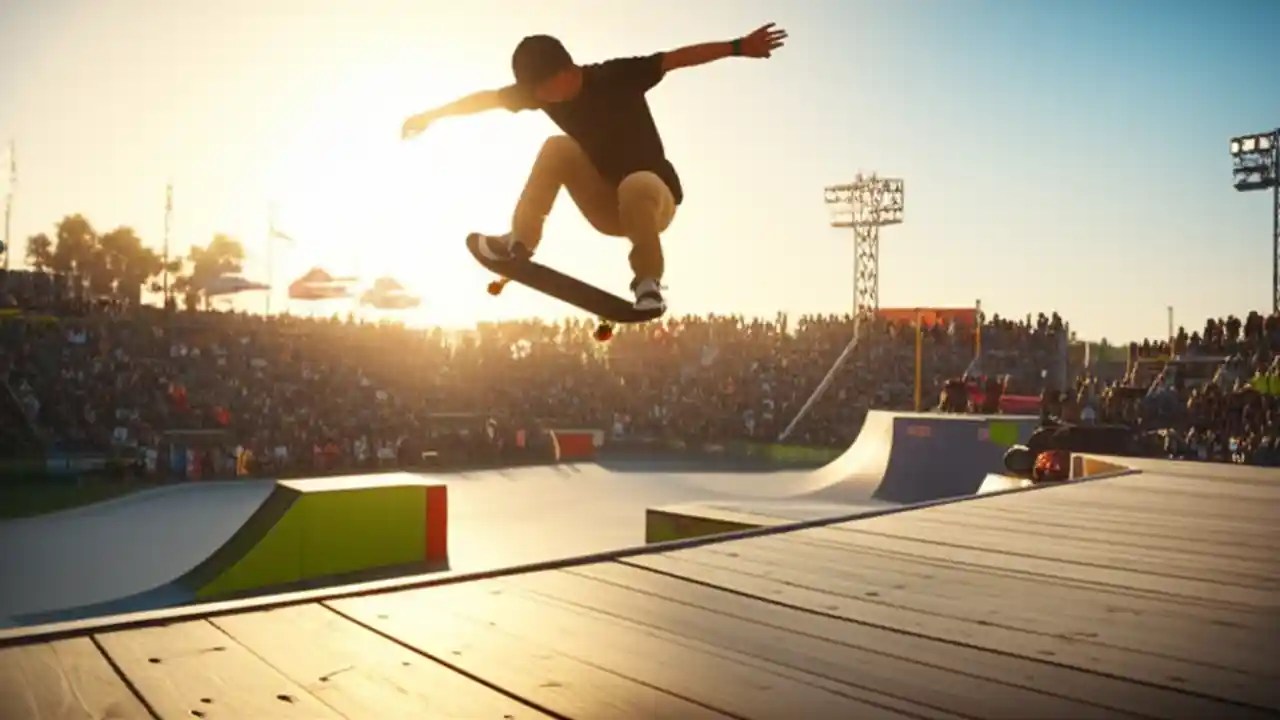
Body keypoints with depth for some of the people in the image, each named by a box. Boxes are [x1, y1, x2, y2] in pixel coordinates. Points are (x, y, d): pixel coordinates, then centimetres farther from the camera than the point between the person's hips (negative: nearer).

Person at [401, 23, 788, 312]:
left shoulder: (617, 76, -17)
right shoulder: (543, 90, -4)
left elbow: (679, 57, -22)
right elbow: (487, 98, 7)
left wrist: (738, 46, -32)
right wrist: (431, 115, 16)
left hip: (653, 196, -5)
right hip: (607, 206, 5)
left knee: (634, 186, -39)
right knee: (557, 147, -13)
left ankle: (648, 278, -22)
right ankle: (521, 240, -5)